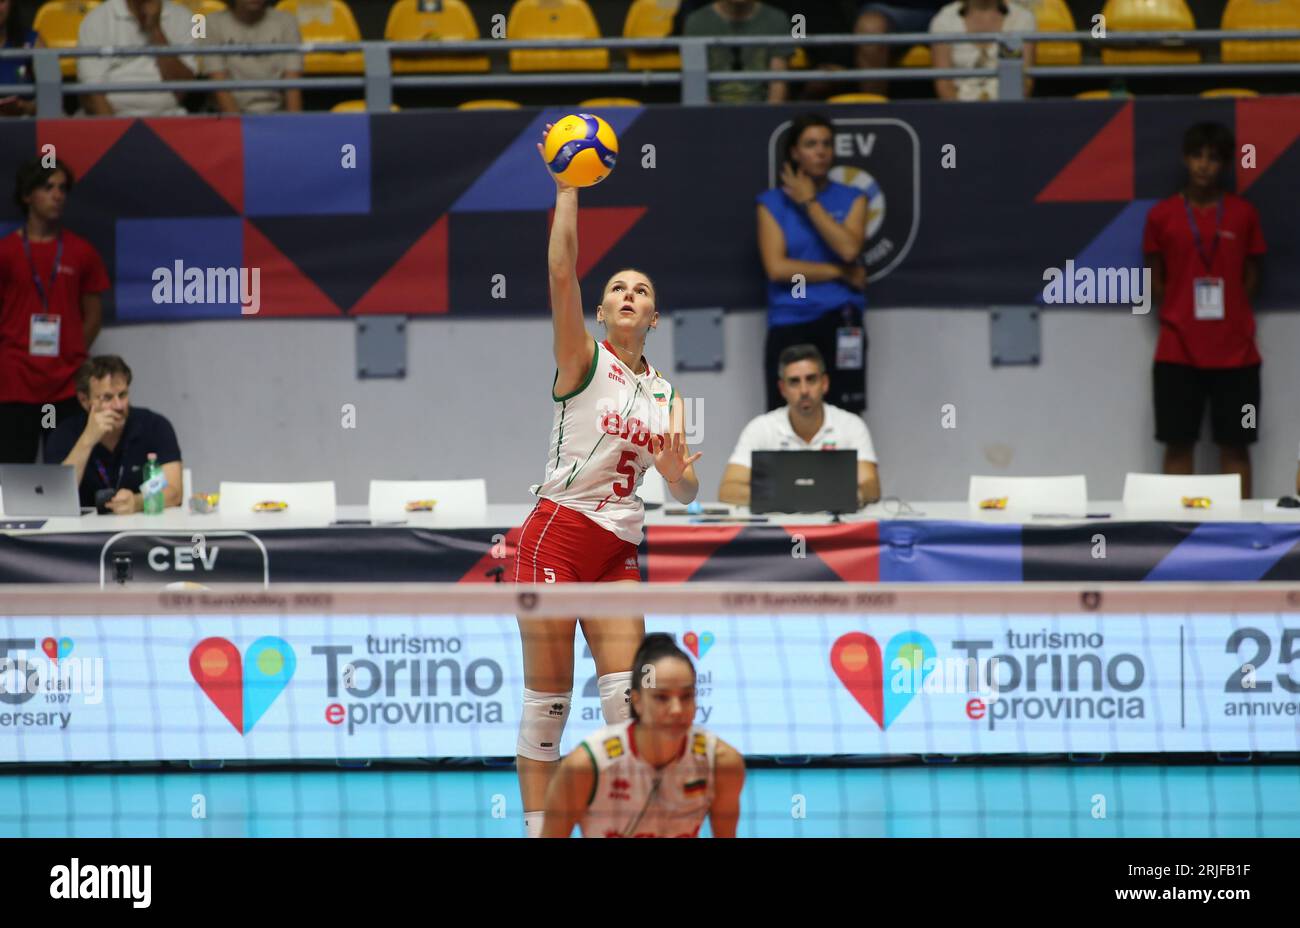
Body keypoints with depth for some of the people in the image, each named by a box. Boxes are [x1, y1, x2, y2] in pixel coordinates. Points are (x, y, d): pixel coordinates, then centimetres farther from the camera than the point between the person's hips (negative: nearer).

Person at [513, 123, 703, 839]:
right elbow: (562, 272, -15)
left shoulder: (665, 394, 14)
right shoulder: (582, 360, 0)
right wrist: (568, 191, -19)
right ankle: (537, 828, -2)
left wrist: (679, 472, -11)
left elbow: (685, 495, 12)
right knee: (548, 697, -5)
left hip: (618, 554, 5)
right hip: (557, 535, -5)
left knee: (626, 693, -3)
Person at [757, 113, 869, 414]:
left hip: (840, 321, 0)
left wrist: (810, 203, -6)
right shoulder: (772, 203, 5)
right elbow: (777, 267, -7)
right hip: (788, 324, 0)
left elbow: (849, 249, -10)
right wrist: (840, 272, -6)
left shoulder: (851, 199, 8)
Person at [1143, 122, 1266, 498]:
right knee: (1178, 444, 1)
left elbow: (1251, 277, 9)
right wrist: (1175, 319, -3)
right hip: (1178, 352, 0)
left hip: (1234, 351, 0)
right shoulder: (1161, 216, 3)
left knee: (1234, 445, 2)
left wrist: (1232, 321, -1)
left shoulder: (1244, 215, 4)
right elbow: (1155, 280, 8)